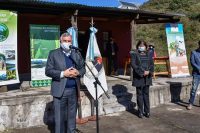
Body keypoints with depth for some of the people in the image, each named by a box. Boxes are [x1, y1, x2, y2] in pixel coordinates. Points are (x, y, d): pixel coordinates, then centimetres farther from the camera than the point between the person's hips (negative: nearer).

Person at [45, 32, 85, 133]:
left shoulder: (77, 53, 12)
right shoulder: (53, 53, 1)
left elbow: (83, 68, 13)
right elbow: (48, 71, -5)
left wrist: (78, 72, -9)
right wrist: (63, 74, -17)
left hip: (74, 90, 3)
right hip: (60, 91, -3)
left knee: (72, 116, 13)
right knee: (60, 118, 3)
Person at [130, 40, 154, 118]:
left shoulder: (148, 55, 13)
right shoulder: (134, 54, 0)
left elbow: (152, 64, 8)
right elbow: (133, 65, -10)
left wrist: (149, 71, -11)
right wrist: (142, 72, -17)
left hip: (147, 77, 4)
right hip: (138, 77, -4)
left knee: (146, 94, 9)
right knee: (140, 94, 2)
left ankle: (147, 111, 17)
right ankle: (140, 112, 8)